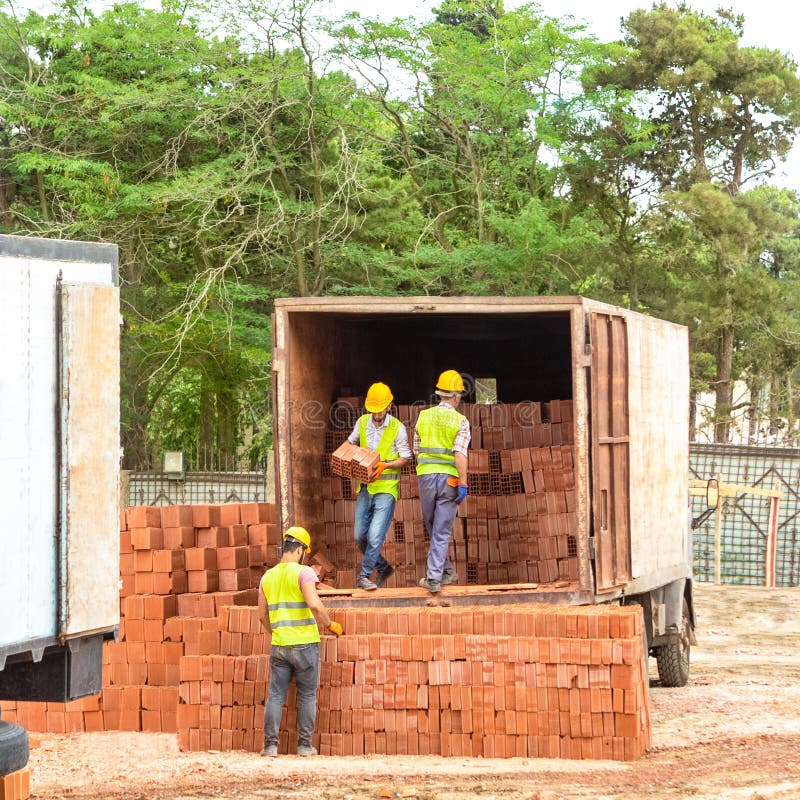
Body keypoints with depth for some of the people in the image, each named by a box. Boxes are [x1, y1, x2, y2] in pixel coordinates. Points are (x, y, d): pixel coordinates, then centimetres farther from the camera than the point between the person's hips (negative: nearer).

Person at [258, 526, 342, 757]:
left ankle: (270, 744, 2)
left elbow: (262, 615, 14)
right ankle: (304, 745, 9)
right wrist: (330, 625, -6)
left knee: (275, 695, 6)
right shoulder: (303, 573, -8)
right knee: (307, 696, 7)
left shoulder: (268, 576, 9)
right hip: (305, 643, -4)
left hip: (279, 645, 4)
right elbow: (314, 604, -21)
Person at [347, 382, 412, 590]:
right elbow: (350, 442, 21)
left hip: (386, 488, -5)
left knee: (375, 536, -13)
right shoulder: (362, 422, 4)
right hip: (365, 487, 5)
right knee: (360, 536, 8)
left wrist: (385, 465, -20)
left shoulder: (397, 428, -9)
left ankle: (364, 576, -2)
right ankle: (383, 568, 27)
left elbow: (405, 458, -3)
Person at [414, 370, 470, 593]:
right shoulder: (460, 421, -6)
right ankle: (434, 577, -5)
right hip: (449, 478, -3)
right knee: (442, 531, 0)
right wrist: (463, 484, -13)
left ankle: (446, 571, 23)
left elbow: (416, 449, 11)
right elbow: (460, 454, -15)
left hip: (426, 476, 3)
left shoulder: (424, 416, 6)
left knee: (433, 529, 17)